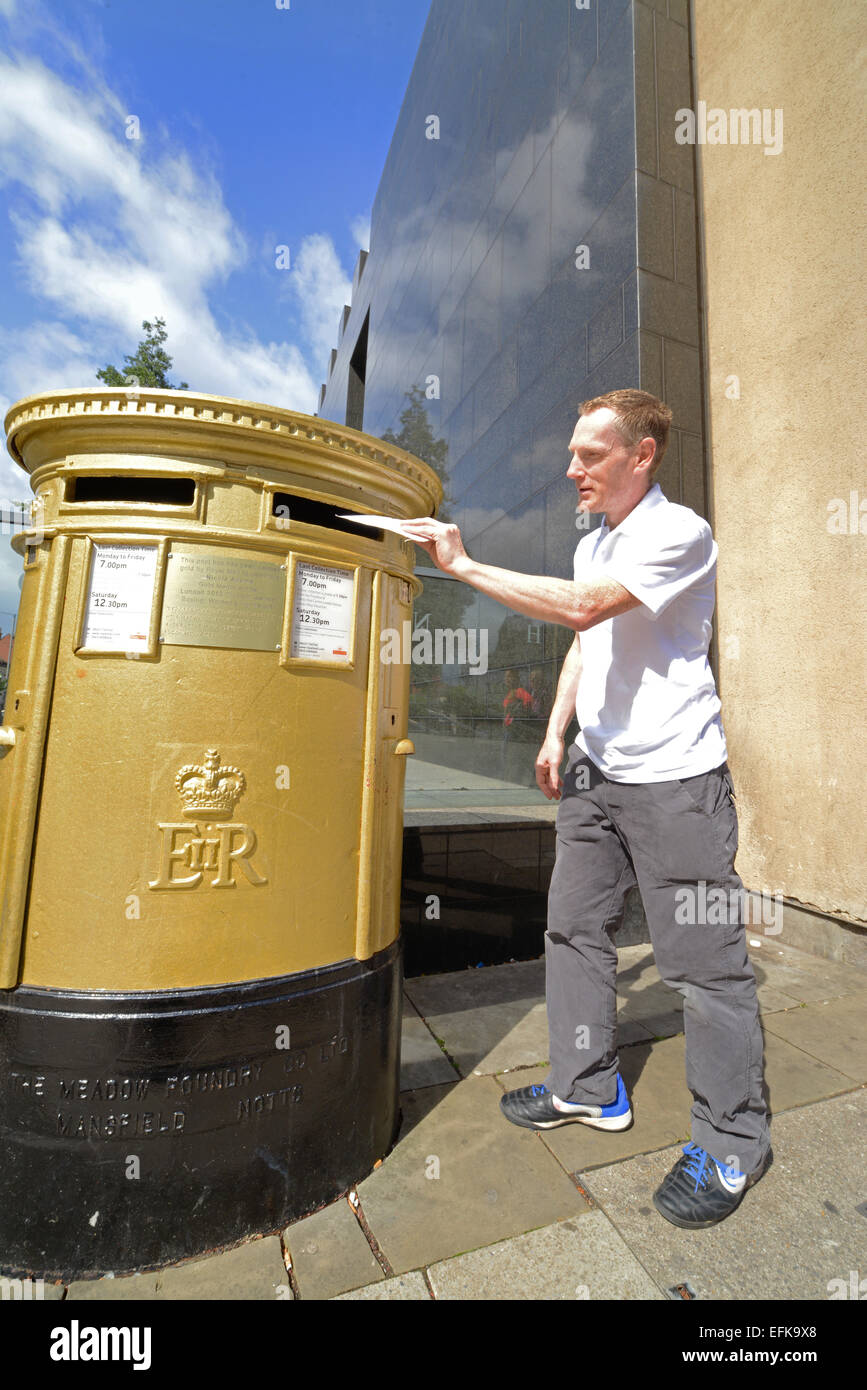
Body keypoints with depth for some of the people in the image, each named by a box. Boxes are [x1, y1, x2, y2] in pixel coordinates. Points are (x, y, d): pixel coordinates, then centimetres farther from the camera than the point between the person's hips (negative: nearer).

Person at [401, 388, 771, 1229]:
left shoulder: (679, 532, -11)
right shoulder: (592, 543, 16)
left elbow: (583, 607, -25)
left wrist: (464, 567, -18)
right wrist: (557, 733, 12)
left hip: (674, 777, -8)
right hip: (597, 771, 8)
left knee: (702, 954, 2)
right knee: (574, 925, 12)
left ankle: (733, 1141, 23)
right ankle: (588, 1089, 30)